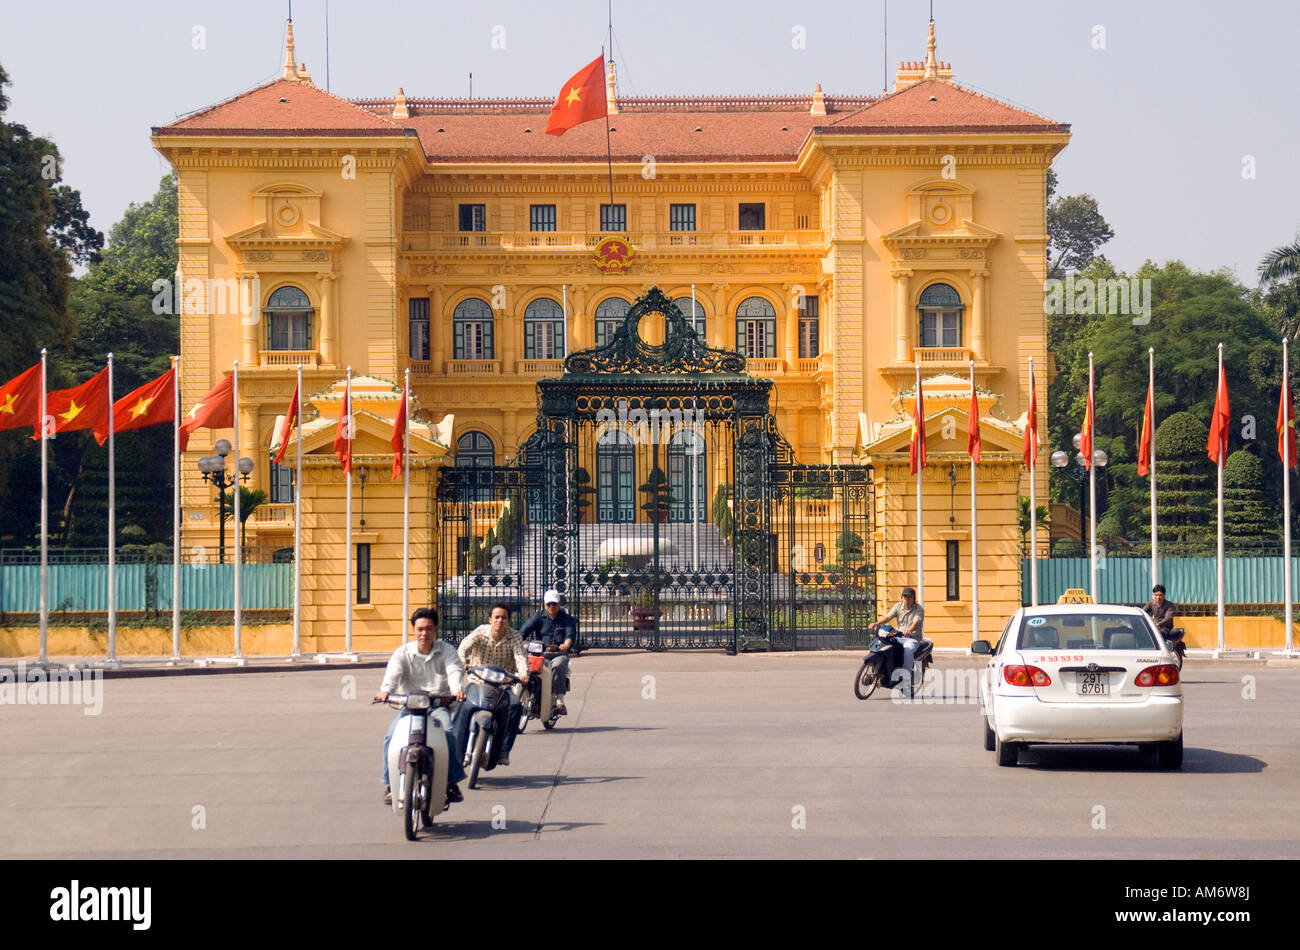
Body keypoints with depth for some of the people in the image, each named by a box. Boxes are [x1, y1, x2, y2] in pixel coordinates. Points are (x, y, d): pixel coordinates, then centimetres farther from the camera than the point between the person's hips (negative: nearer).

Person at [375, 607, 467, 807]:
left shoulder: (447, 651, 6)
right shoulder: (403, 652, 7)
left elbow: (455, 671, -13)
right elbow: (393, 672, -10)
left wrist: (457, 689, -36)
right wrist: (385, 690, -34)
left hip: (438, 705, -1)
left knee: (449, 735, -29)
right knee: (392, 736, -25)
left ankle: (452, 782, -17)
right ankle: (390, 784, -15)